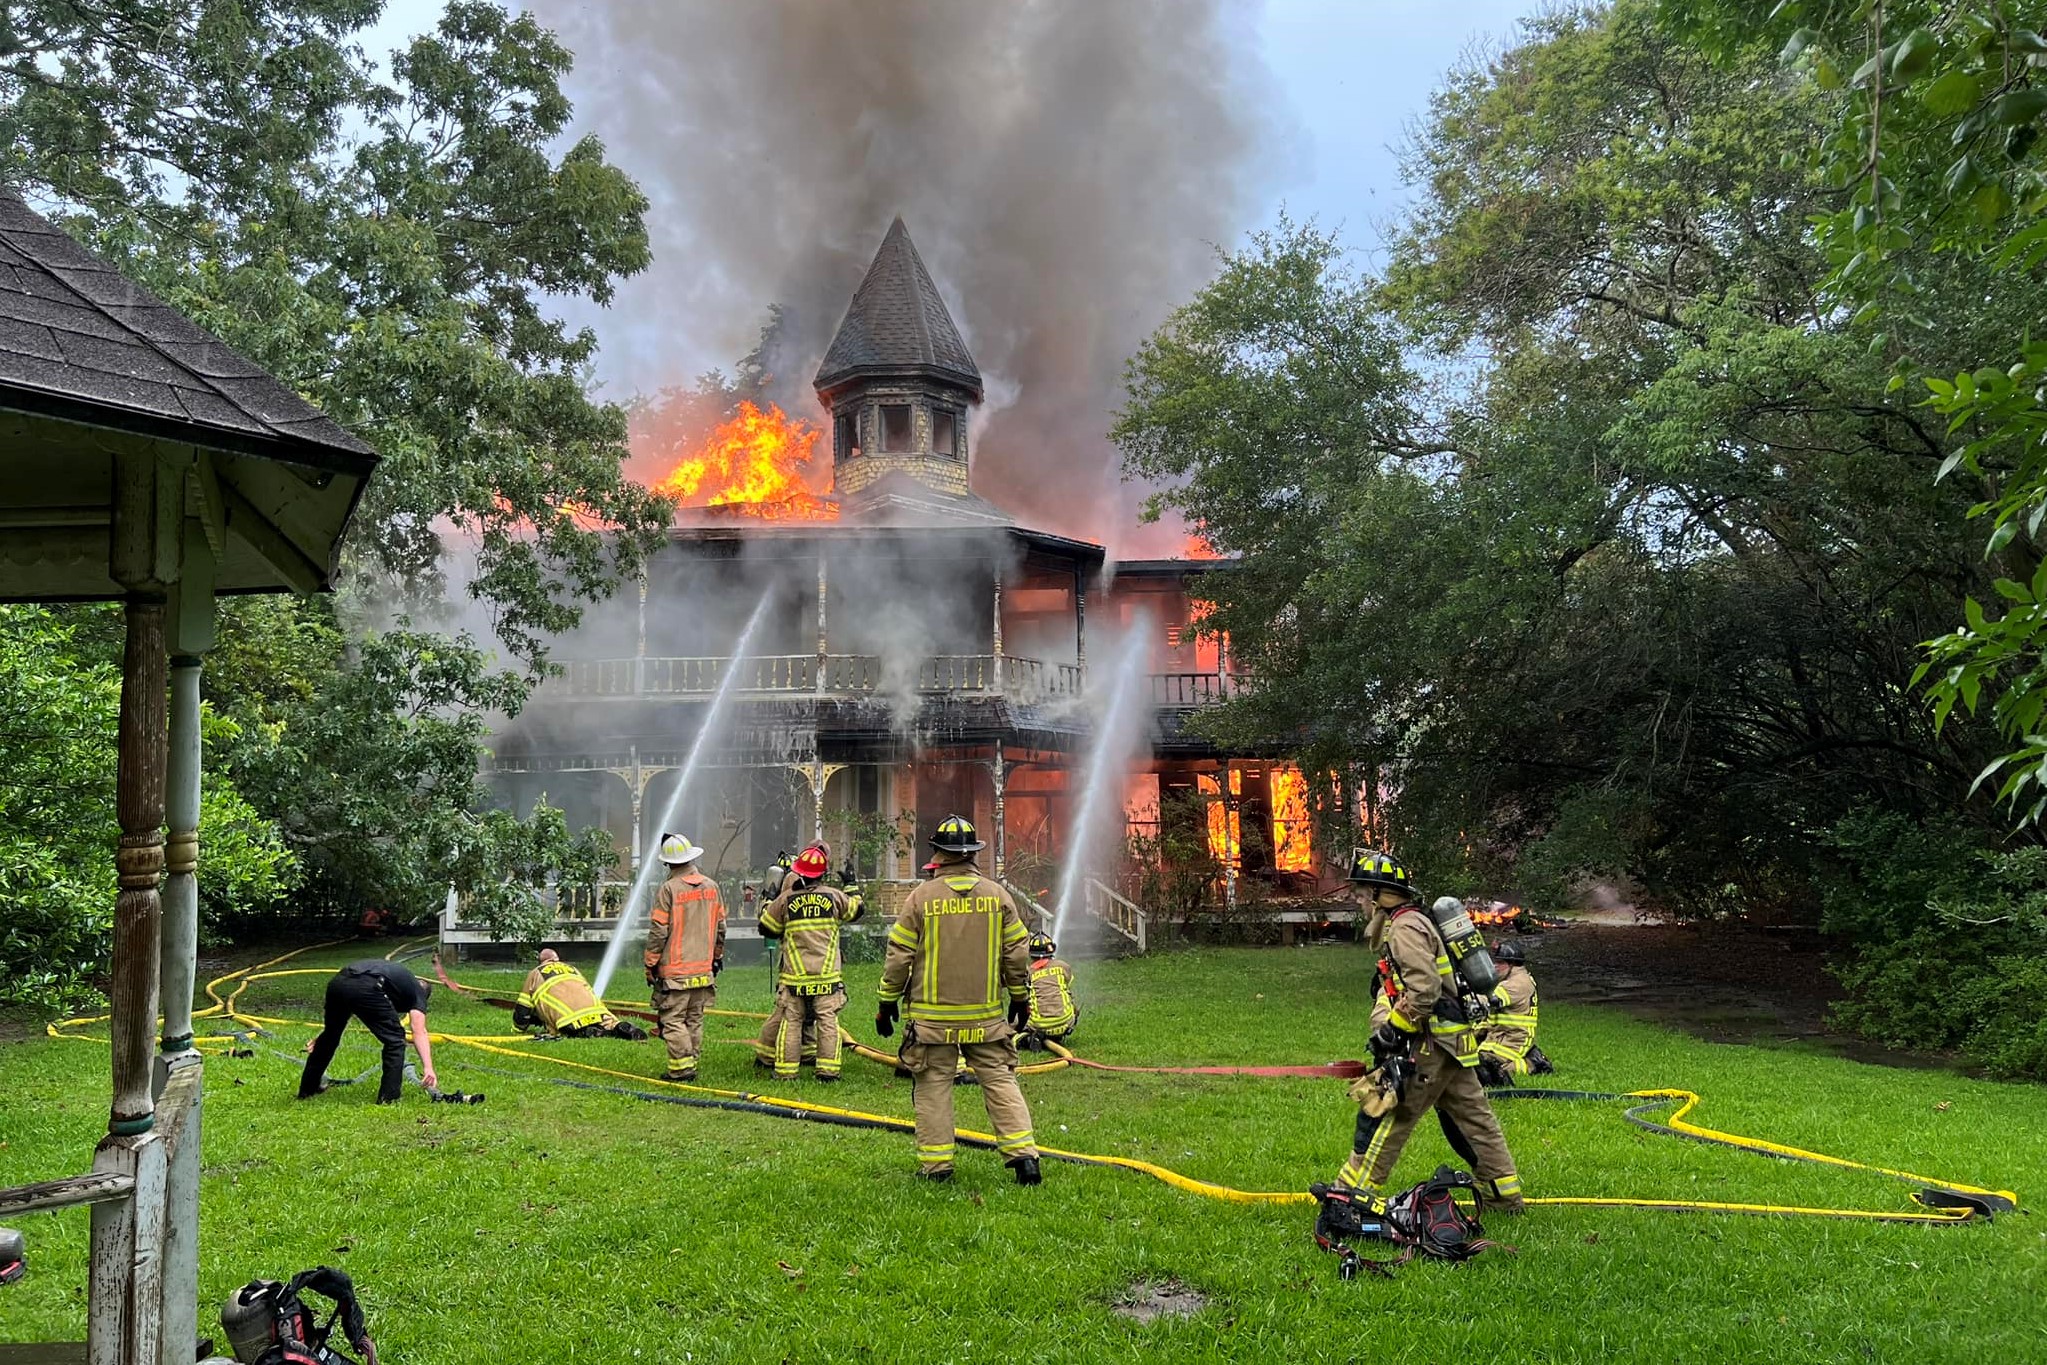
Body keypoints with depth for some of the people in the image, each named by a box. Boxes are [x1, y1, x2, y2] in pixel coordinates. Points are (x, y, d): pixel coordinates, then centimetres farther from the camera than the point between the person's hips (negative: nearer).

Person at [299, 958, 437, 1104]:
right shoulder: (418, 990, 22)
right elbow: (419, 1032, 5)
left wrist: (321, 1035, 51)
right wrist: (428, 1068, -4)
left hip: (338, 981, 7)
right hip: (365, 988, -7)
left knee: (329, 1036, 31)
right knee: (395, 1040, 10)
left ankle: (306, 1090, 48)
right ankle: (387, 1099, 9)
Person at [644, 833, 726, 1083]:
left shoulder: (668, 889, -12)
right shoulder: (712, 887, 7)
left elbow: (658, 932, -11)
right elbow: (720, 927, 15)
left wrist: (651, 965, -2)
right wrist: (718, 956, 26)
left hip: (674, 970, -6)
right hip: (703, 969, 6)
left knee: (673, 1019, -1)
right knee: (695, 1020, 12)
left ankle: (681, 1068, -5)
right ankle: (691, 1063, 16)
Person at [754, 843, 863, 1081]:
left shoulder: (785, 900, -4)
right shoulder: (834, 897, -1)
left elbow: (766, 929, 9)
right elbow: (855, 910, 19)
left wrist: (767, 906, 26)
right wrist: (853, 889, 37)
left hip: (794, 976, 0)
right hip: (827, 975, 0)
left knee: (790, 1021, 7)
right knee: (827, 1020, 2)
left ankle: (785, 1070, 8)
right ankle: (828, 1069, -2)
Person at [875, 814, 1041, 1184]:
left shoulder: (922, 897, -6)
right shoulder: (998, 896, 1)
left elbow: (899, 956, -3)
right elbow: (1017, 953, 4)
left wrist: (887, 1002, 7)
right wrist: (1020, 998, 17)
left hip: (932, 1016, -2)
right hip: (987, 1015, 2)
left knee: (933, 1086, 6)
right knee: (1000, 1081, 8)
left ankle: (936, 1164, 9)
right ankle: (1022, 1153, 2)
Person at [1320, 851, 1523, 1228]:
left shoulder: (1405, 927, -14)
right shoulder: (1411, 922, 19)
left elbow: (1424, 989, -24)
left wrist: (1394, 1029, -16)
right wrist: (1384, 1028, 13)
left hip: (1431, 1042, -10)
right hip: (1453, 1041, 10)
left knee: (1384, 1115, -6)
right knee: (1473, 1117, 14)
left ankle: (1352, 1197, -3)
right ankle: (1505, 1199, 21)